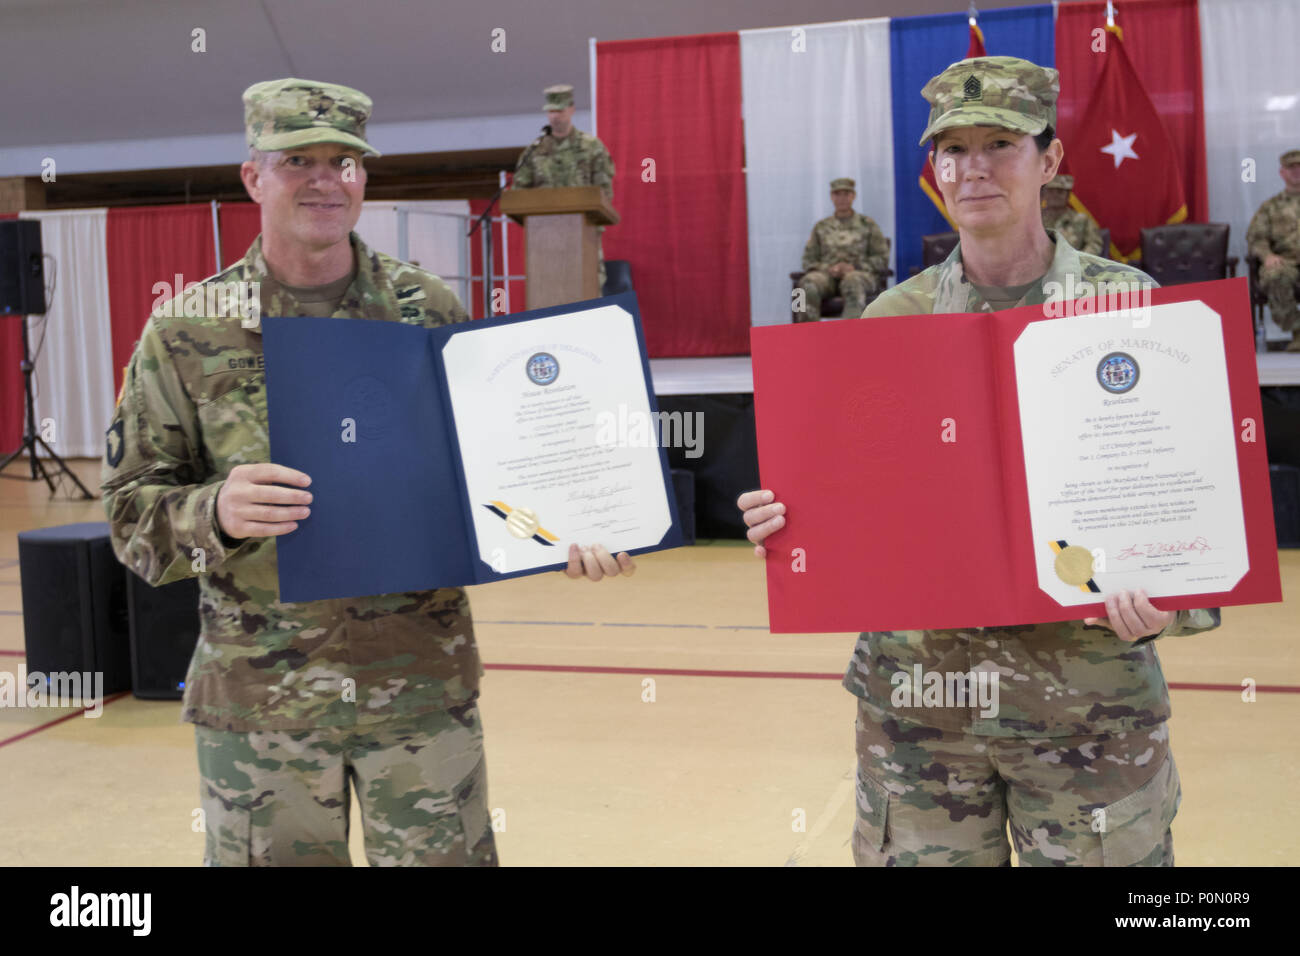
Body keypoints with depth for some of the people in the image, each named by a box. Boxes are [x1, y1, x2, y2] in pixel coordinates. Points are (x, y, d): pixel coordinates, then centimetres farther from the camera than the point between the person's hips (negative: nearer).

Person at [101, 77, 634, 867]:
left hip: (425, 683, 1)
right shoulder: (186, 331, -1)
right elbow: (131, 512, -1)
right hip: (259, 697, 0)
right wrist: (216, 513, -22)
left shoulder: (430, 312, 2)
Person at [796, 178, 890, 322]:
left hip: (860, 273, -2)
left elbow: (882, 259, 11)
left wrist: (854, 267, -6)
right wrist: (828, 268, -5)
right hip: (827, 274, 2)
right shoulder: (821, 227, 23)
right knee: (808, 284, -35)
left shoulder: (867, 224, 18)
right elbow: (808, 260, 18)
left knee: (853, 282, -41)